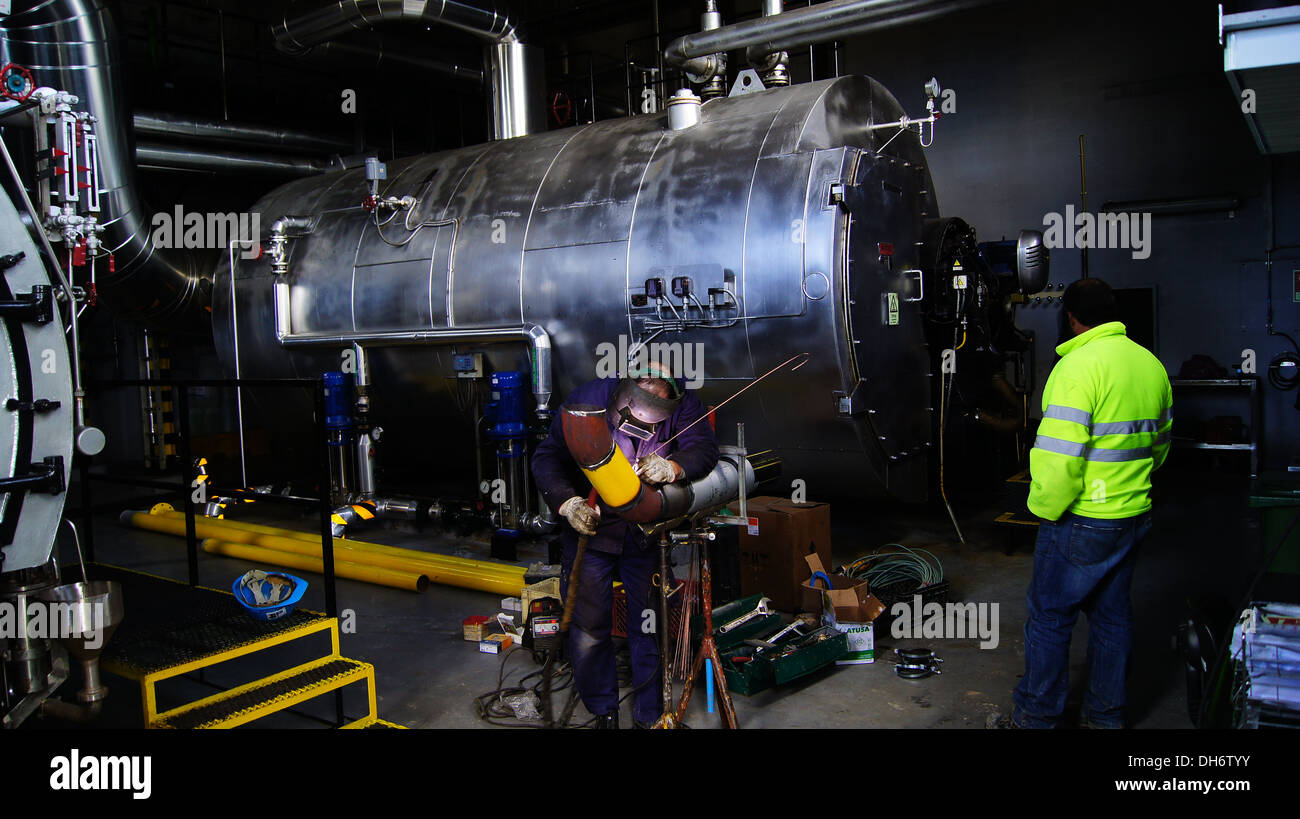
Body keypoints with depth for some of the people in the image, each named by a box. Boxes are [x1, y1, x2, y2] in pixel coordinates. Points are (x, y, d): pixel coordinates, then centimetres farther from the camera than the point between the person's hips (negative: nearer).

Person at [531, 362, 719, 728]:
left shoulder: (684, 404, -11)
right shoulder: (587, 399, -15)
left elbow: (705, 448, -22)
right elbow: (547, 457, -15)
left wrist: (672, 467, -44)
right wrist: (568, 502, -33)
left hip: (648, 536, 1)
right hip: (591, 531, -1)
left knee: (650, 629, 7)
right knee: (589, 629, 2)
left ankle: (649, 715, 28)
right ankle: (603, 711, 26)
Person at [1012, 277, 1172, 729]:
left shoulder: (1078, 366, -19)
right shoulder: (1151, 365, 6)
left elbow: (1058, 457, -24)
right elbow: (1159, 444, 17)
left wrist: (1046, 509, -10)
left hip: (1081, 522, -8)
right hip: (1134, 517, 8)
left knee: (1049, 617, 6)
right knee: (1112, 614, 18)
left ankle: (1037, 715, 18)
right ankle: (1107, 715, 31)